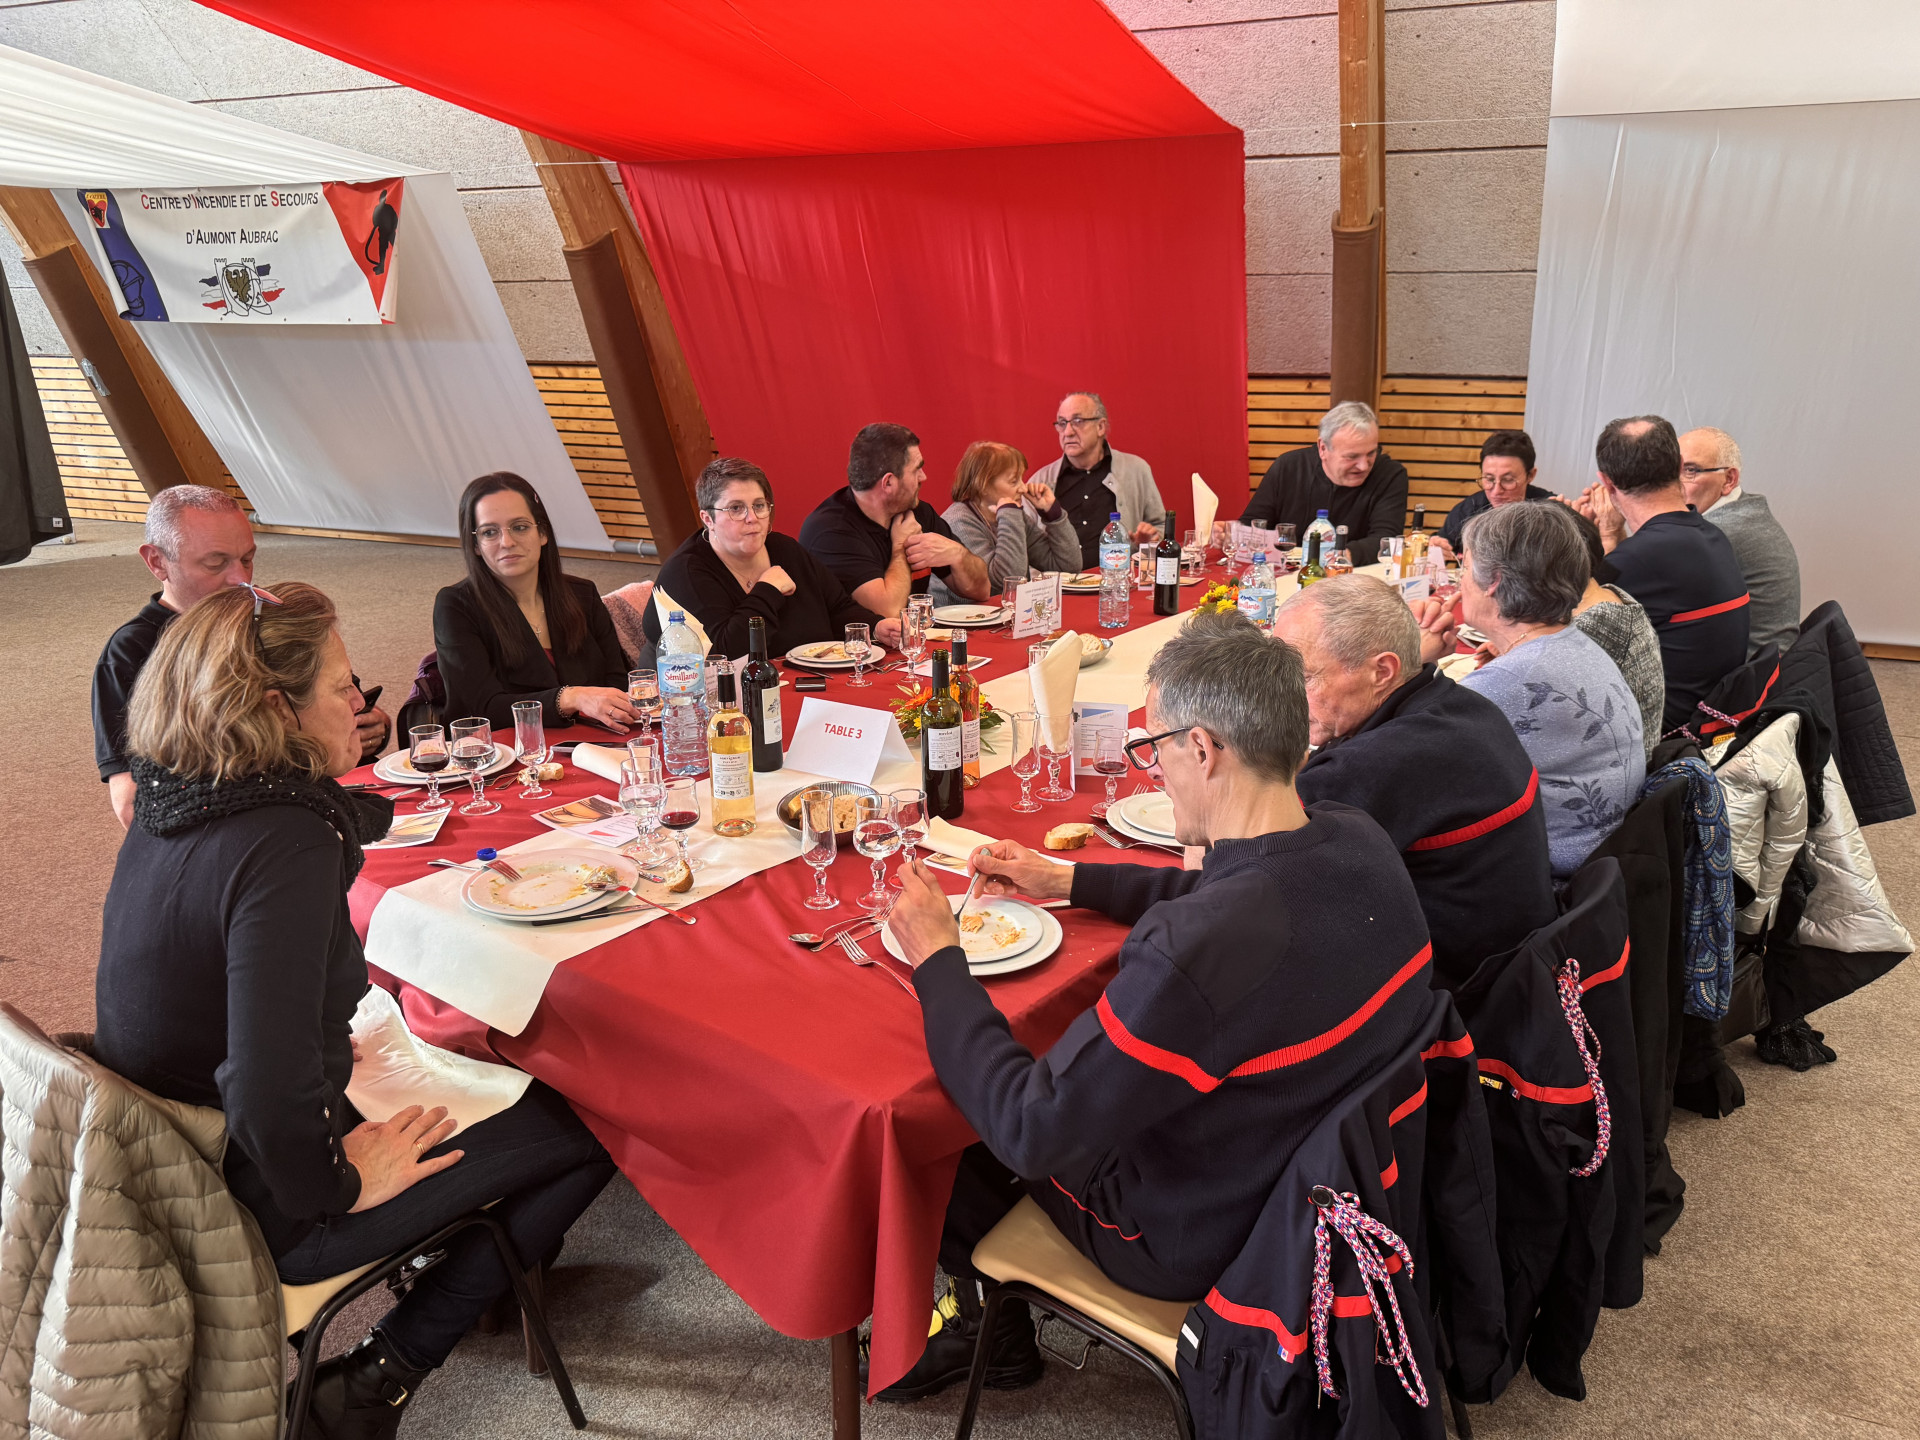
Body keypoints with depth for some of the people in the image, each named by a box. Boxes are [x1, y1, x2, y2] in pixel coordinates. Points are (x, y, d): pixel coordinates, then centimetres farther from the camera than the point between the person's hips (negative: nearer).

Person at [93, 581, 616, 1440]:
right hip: (257, 1212, -9)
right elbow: (269, 1100, -35)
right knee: (588, 1120, -5)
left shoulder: (169, 803, -3)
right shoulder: (285, 845, -31)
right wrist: (336, 1184, -20)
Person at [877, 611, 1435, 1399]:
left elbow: (1030, 1132, -29)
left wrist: (937, 961, -18)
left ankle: (992, 1329, 40)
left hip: (1196, 1243, -7)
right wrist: (1070, 880, 12)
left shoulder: (1190, 956, -41)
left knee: (931, 1116, 15)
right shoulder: (1359, 844, -15)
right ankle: (995, 1315, 38)